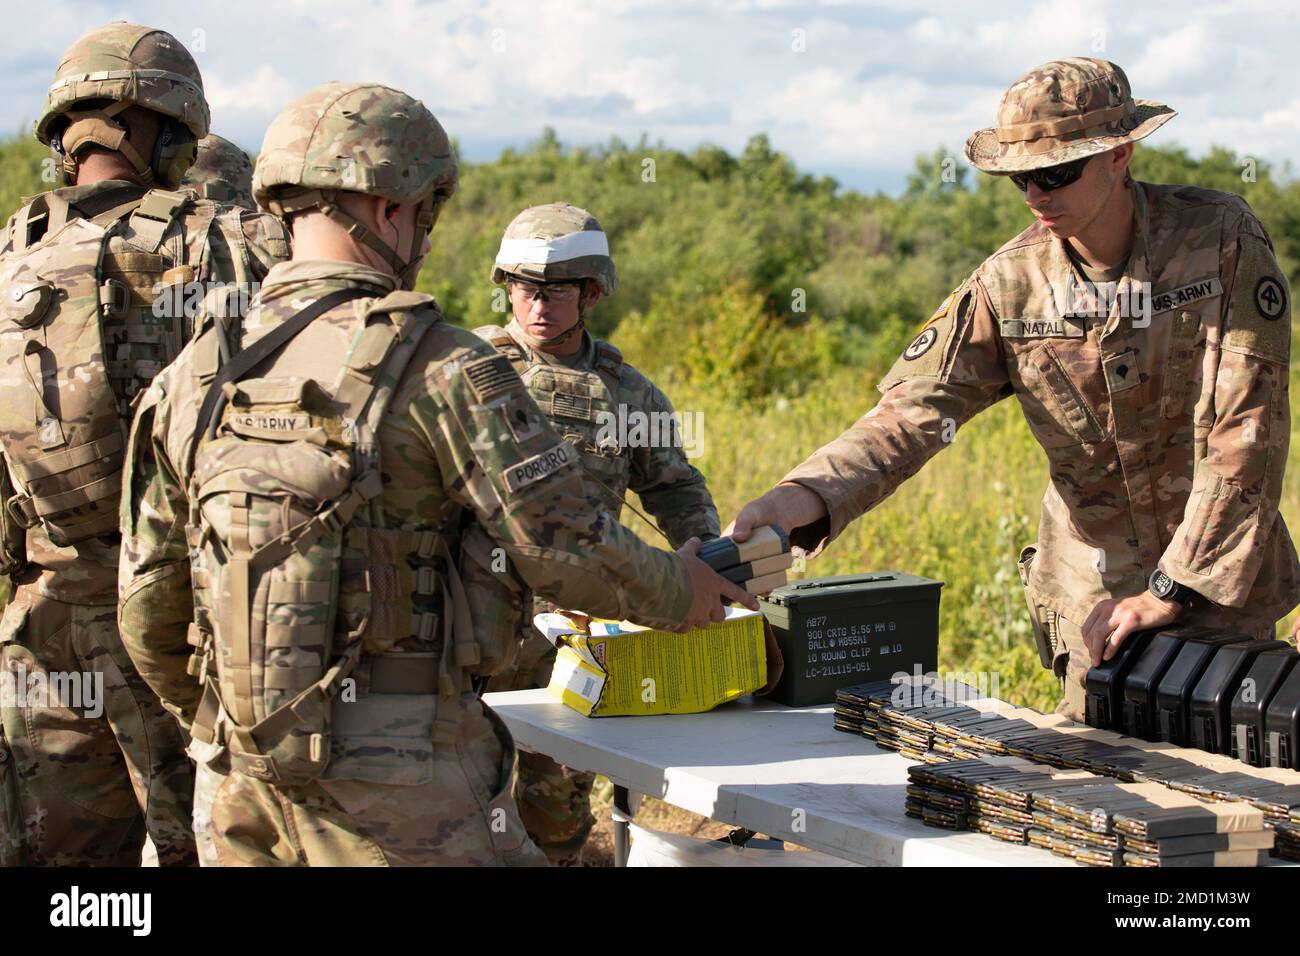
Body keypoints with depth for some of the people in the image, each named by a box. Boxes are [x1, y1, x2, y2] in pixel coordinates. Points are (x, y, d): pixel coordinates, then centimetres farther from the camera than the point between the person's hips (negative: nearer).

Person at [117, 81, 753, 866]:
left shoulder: (195, 376, 7)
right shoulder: (443, 369, -10)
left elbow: (151, 611, 11)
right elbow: (569, 553, -10)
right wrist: (680, 590, 9)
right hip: (403, 794, -6)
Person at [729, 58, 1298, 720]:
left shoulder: (1222, 238, -14)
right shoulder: (1010, 285, -7)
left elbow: (1246, 429, -17)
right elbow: (911, 410, -13)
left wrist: (1175, 589, -20)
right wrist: (805, 496, -32)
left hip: (1224, 584, -2)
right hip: (1095, 596, 2)